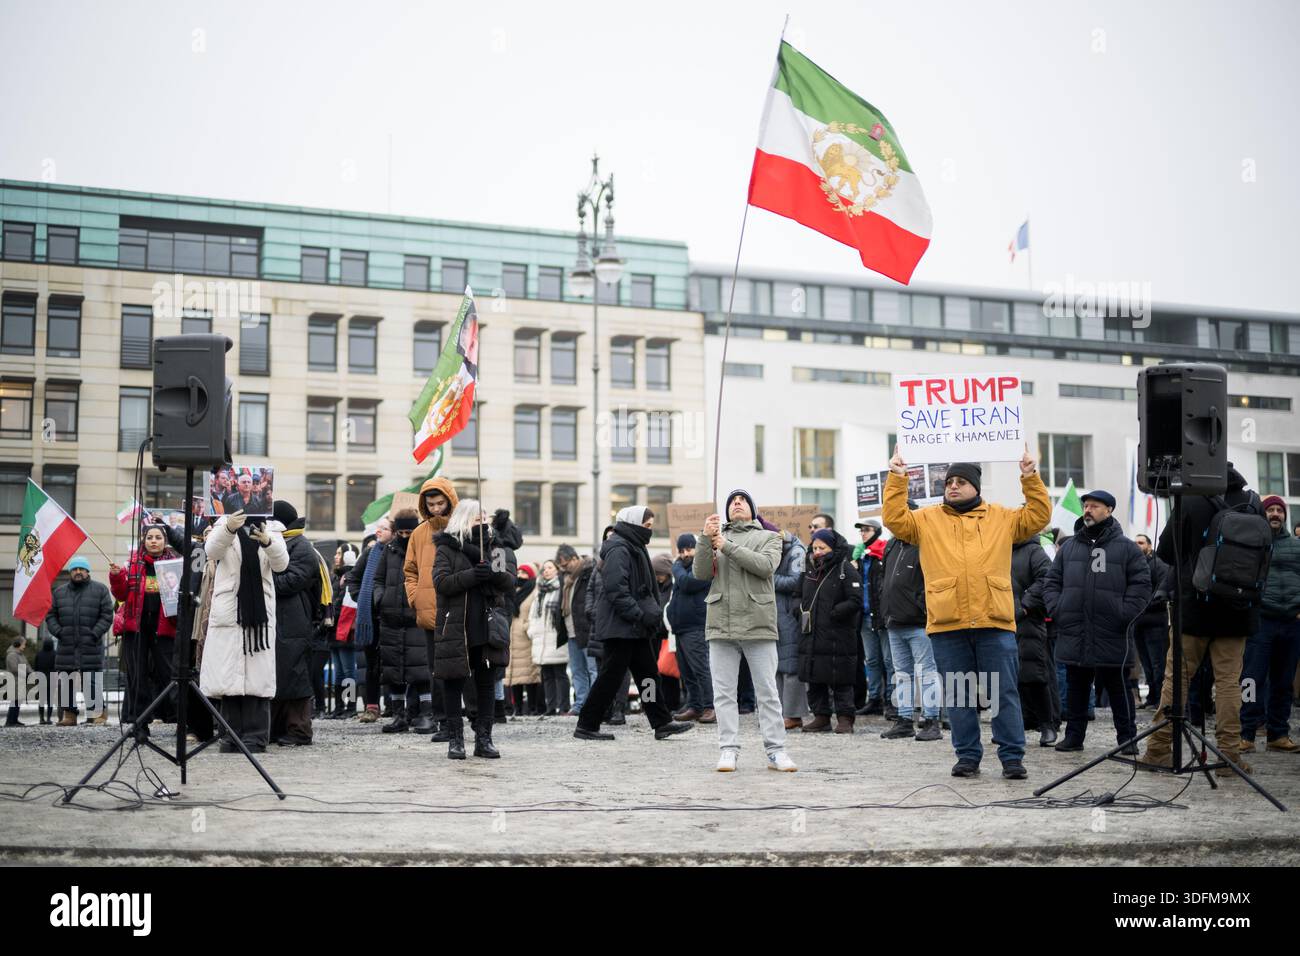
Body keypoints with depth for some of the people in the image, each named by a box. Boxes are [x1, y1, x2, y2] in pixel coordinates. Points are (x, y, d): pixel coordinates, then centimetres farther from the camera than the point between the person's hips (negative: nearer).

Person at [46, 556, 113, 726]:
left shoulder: (100, 590, 5)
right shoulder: (59, 592, 15)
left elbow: (107, 616, 0)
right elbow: (51, 615, 15)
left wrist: (95, 634, -10)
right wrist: (58, 632, -1)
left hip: (90, 647, -4)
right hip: (66, 647, 4)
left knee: (90, 682, -9)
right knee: (65, 681, 2)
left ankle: (98, 712, 2)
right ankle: (69, 714, 11)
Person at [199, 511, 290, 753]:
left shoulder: (271, 528, 9)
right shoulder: (224, 524, 7)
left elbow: (281, 563, -6)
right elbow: (211, 551, -12)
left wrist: (268, 541, -26)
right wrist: (228, 529, -31)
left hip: (259, 611, 0)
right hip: (228, 612, 0)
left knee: (257, 675, -3)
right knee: (228, 674, -1)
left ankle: (255, 737, 1)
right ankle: (231, 736, 6)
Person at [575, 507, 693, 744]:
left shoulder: (634, 547, 18)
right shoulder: (618, 549, -15)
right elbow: (616, 589, -23)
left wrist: (653, 613, 12)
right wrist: (640, 615, -23)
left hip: (634, 627, 10)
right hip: (619, 626, -10)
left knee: (648, 673, 10)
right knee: (611, 677, -5)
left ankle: (662, 722, 14)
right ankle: (587, 726, 2)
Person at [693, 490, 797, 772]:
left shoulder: (769, 537, 10)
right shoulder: (716, 535, 16)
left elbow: (766, 565, -10)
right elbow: (701, 573, 1)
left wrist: (727, 546, -11)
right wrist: (706, 539, -12)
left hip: (758, 624, -2)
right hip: (721, 625, 2)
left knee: (767, 692, 0)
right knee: (723, 693, 2)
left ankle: (776, 751, 3)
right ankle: (728, 750, 6)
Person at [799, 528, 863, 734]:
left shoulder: (846, 570, -5)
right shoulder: (811, 570, 17)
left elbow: (856, 601, -13)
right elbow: (801, 596, 28)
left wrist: (832, 613, -15)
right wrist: (803, 613, 12)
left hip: (837, 638, -7)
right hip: (811, 636, 7)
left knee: (840, 681, -3)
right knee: (814, 679, 9)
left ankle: (845, 719, 3)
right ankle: (821, 716, 18)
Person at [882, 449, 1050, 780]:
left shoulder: (1002, 518, 13)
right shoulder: (927, 519, 11)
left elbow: (1039, 516, 10)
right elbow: (895, 519, 3)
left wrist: (1030, 479, 1)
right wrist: (896, 479, -3)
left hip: (995, 622, 0)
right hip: (947, 625, 1)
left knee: (1005, 692, 1)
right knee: (958, 695, 7)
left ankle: (1012, 757, 7)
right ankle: (968, 756, 16)